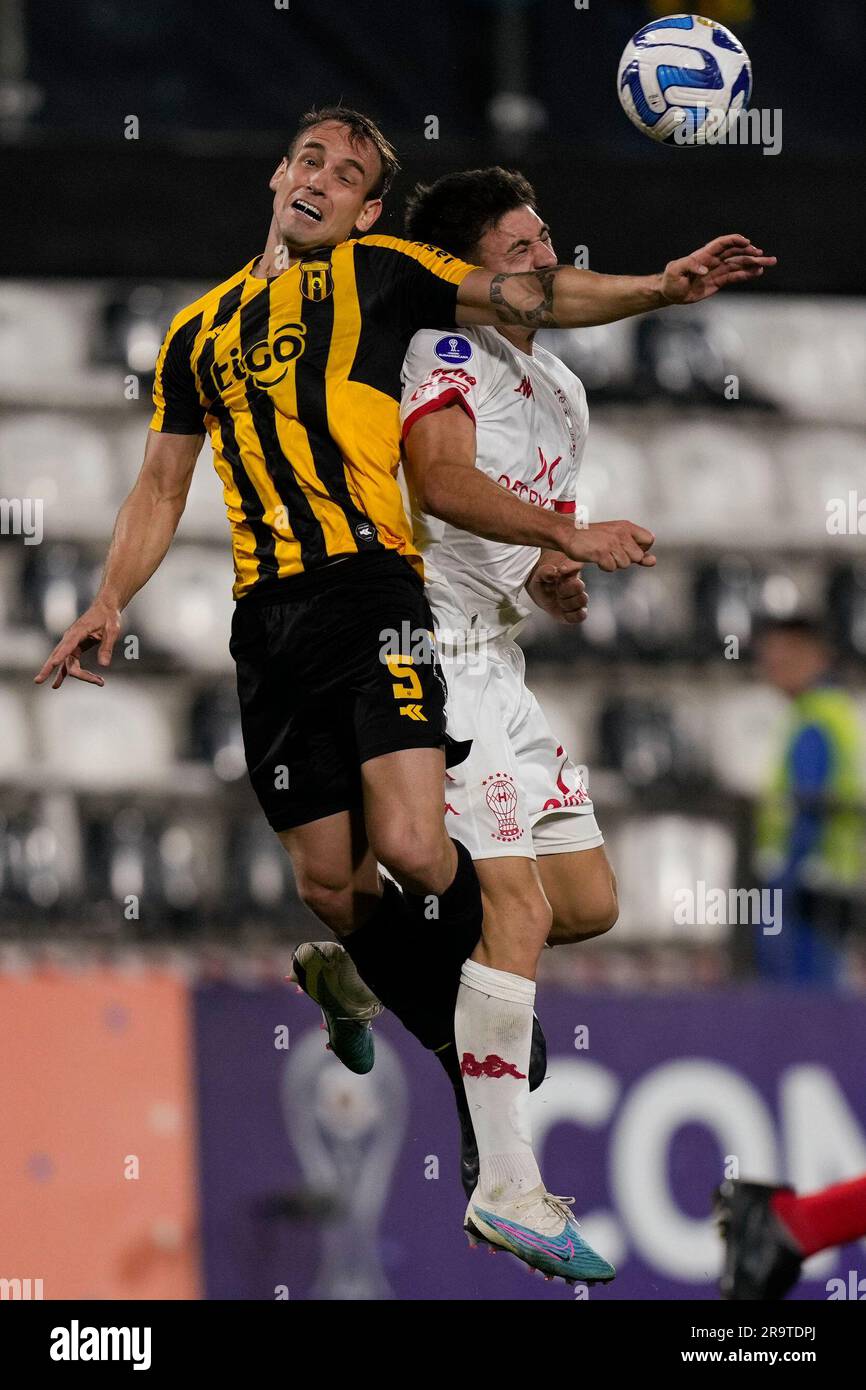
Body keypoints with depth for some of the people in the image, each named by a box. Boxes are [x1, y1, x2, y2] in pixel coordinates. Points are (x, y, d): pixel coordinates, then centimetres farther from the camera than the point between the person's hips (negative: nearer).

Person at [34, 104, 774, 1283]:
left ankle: (498, 1003, 6)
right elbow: (162, 486, 26)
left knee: (410, 852, -20)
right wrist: (110, 602, 13)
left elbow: (522, 298, -4)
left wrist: (657, 288, -19)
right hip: (267, 621, 4)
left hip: (366, 581, -4)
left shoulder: (377, 275, 8)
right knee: (331, 888, 0)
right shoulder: (200, 330, 20)